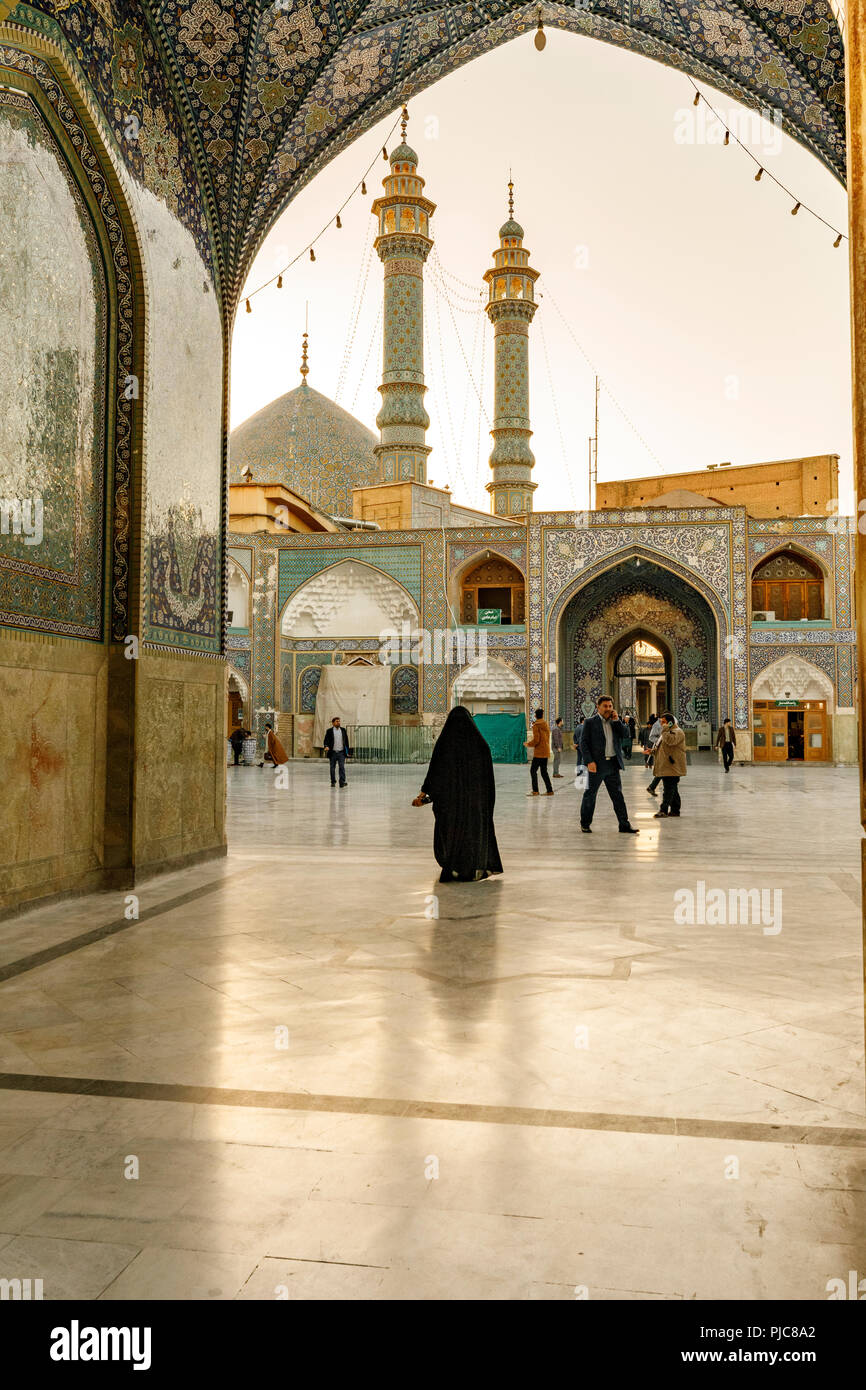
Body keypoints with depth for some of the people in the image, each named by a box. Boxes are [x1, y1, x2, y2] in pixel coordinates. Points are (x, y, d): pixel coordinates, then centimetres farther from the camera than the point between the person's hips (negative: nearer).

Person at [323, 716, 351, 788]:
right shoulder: (329, 731, 1)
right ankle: (333, 782, 17)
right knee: (332, 768, 6)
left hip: (341, 752, 1)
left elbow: (346, 741, 12)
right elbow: (326, 740, -3)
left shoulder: (343, 730, 8)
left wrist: (348, 751, 9)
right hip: (333, 753, -1)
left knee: (342, 767, -8)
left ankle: (342, 782, -9)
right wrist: (326, 746, -25)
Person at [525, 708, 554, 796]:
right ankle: (550, 791, 12)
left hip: (539, 752, -8)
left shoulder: (536, 726, -12)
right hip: (546, 752, 8)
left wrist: (528, 744, -1)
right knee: (544, 771, 13)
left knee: (533, 770, -3)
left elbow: (536, 740, -17)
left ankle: (535, 791, -8)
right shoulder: (546, 725, 10)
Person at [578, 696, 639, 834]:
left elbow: (625, 735, 1)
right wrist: (589, 761, -16)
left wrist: (617, 720, -6)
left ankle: (624, 825, 8)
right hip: (596, 765, -4)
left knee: (618, 795, 5)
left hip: (613, 765, 4)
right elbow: (583, 743, -7)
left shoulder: (615, 722, 13)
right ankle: (585, 824, 19)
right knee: (590, 795, 6)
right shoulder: (590, 722, -2)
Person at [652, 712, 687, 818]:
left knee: (668, 788, -13)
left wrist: (665, 730, -19)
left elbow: (670, 741, -28)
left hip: (672, 767, -10)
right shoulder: (667, 732, 23)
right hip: (666, 766, 10)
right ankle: (675, 810, 17)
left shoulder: (677, 732, -8)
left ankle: (663, 810, -17)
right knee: (673, 789, 13)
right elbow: (661, 747, 32)